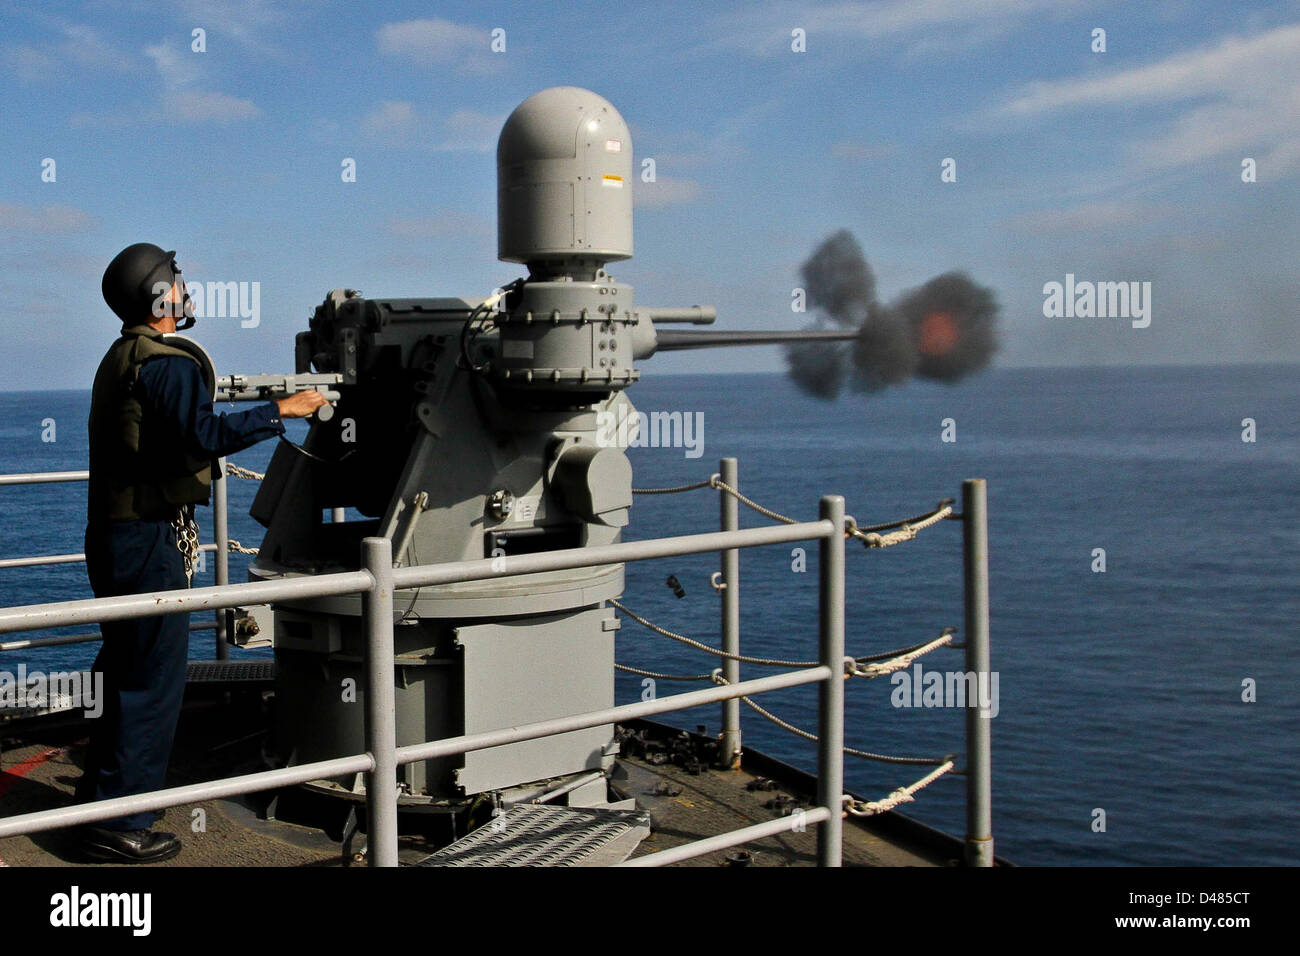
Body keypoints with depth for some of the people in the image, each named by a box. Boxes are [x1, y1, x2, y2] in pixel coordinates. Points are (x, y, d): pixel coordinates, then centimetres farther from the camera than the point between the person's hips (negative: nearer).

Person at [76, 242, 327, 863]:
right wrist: (280, 412, -22)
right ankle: (119, 824, -1)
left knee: (129, 671, 20)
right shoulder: (169, 362, -15)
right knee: (154, 679, -5)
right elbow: (201, 435, -29)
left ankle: (102, 793, 31)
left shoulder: (120, 359, 17)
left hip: (113, 533, 10)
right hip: (150, 538, -10)